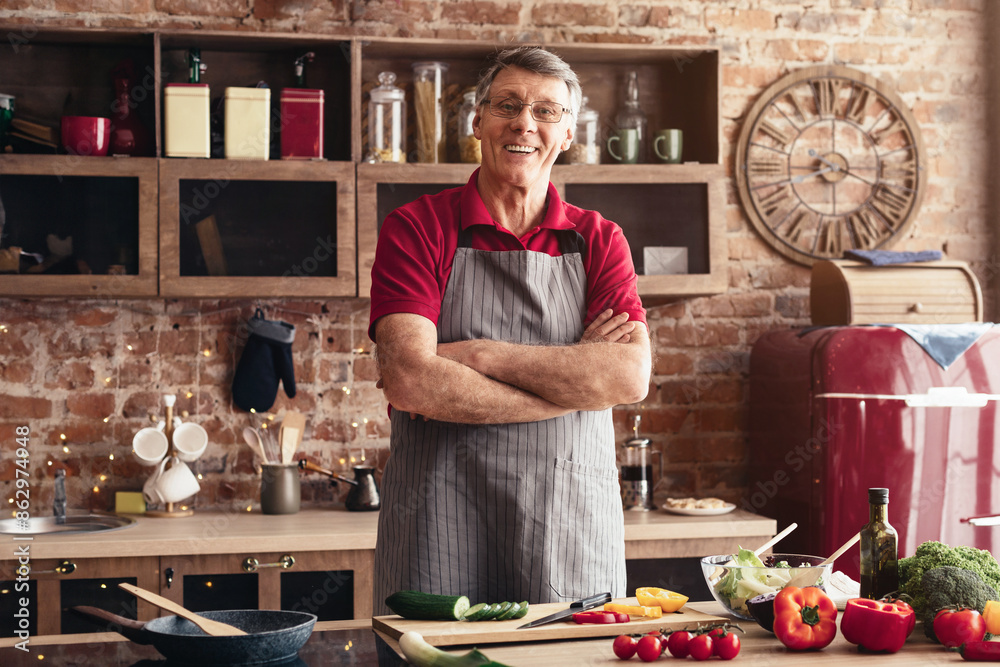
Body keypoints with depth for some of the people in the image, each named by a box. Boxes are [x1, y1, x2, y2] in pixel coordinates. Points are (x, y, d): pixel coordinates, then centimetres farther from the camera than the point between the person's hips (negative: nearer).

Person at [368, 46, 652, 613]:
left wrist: (480, 354, -15)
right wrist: (570, 375, -11)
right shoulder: (417, 229, -1)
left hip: (573, 532, 2)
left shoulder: (599, 241, 7)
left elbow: (631, 377, -9)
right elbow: (410, 381, -15)